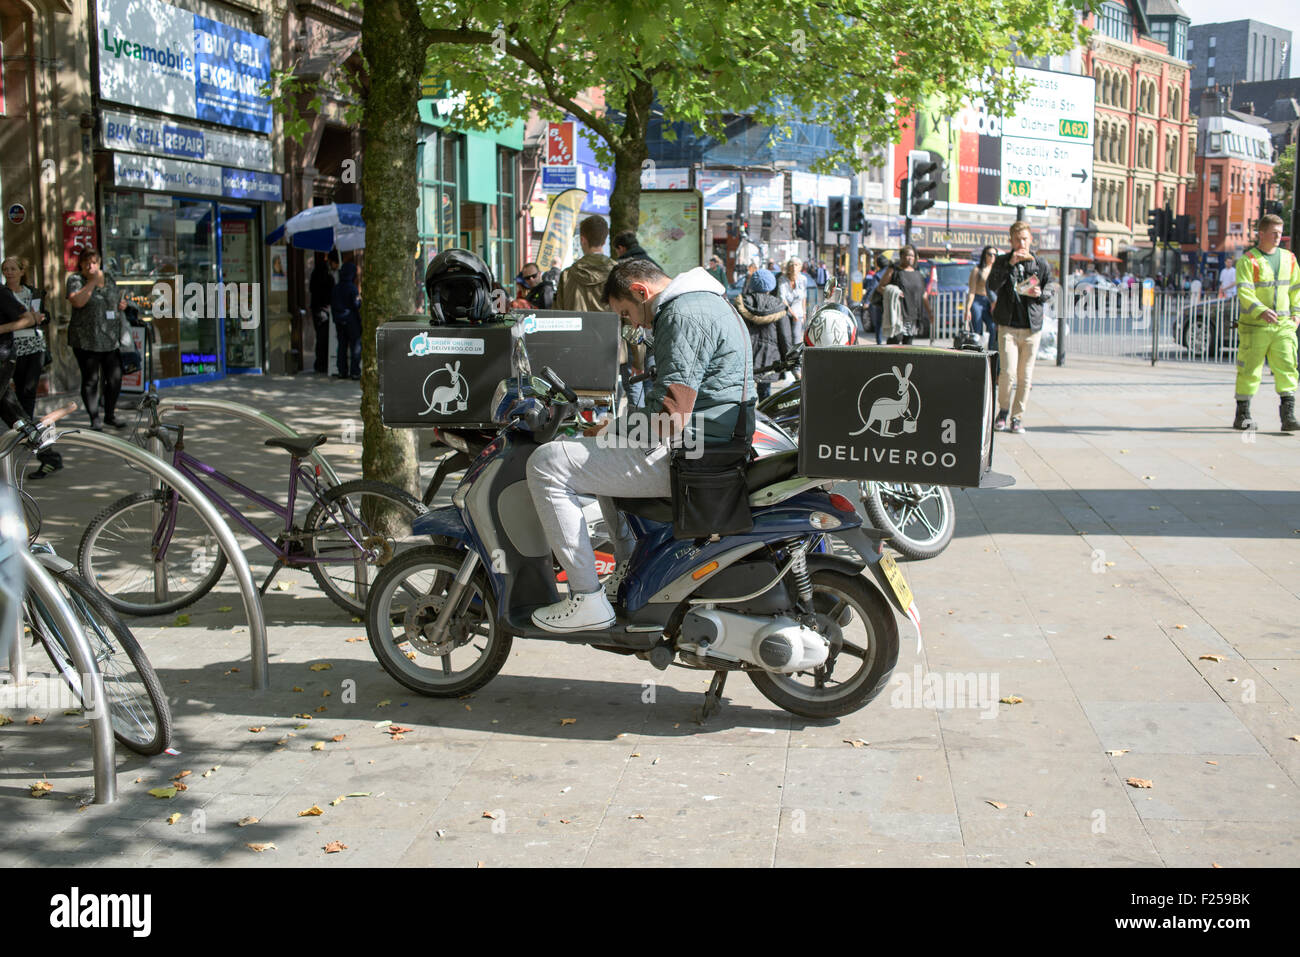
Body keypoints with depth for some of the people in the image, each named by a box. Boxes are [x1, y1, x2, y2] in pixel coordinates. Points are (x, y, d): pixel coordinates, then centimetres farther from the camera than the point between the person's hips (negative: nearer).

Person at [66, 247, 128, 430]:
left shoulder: (108, 278, 14)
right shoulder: (75, 279, -2)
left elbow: (119, 301, 28)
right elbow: (77, 301, -20)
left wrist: (122, 304, 6)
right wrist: (92, 281, -20)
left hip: (111, 339, 5)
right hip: (87, 339, -5)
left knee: (115, 378, 3)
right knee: (91, 379, 0)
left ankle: (110, 415, 18)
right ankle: (95, 419, 7)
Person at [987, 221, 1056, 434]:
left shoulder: (1042, 264, 7)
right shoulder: (1002, 262, 3)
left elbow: (1050, 288, 14)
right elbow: (992, 286, -12)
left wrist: (1040, 293, -9)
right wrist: (1010, 263, -20)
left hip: (1032, 326, 2)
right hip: (1008, 325, -2)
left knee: (1025, 376, 3)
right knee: (1008, 372, -10)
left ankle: (1017, 416, 15)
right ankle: (1003, 410, 13)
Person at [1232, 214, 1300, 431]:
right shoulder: (1248, 260, -4)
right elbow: (1244, 292, -15)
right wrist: (1261, 311, -29)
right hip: (1255, 325, -4)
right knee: (1249, 370, 2)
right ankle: (1243, 414, 15)